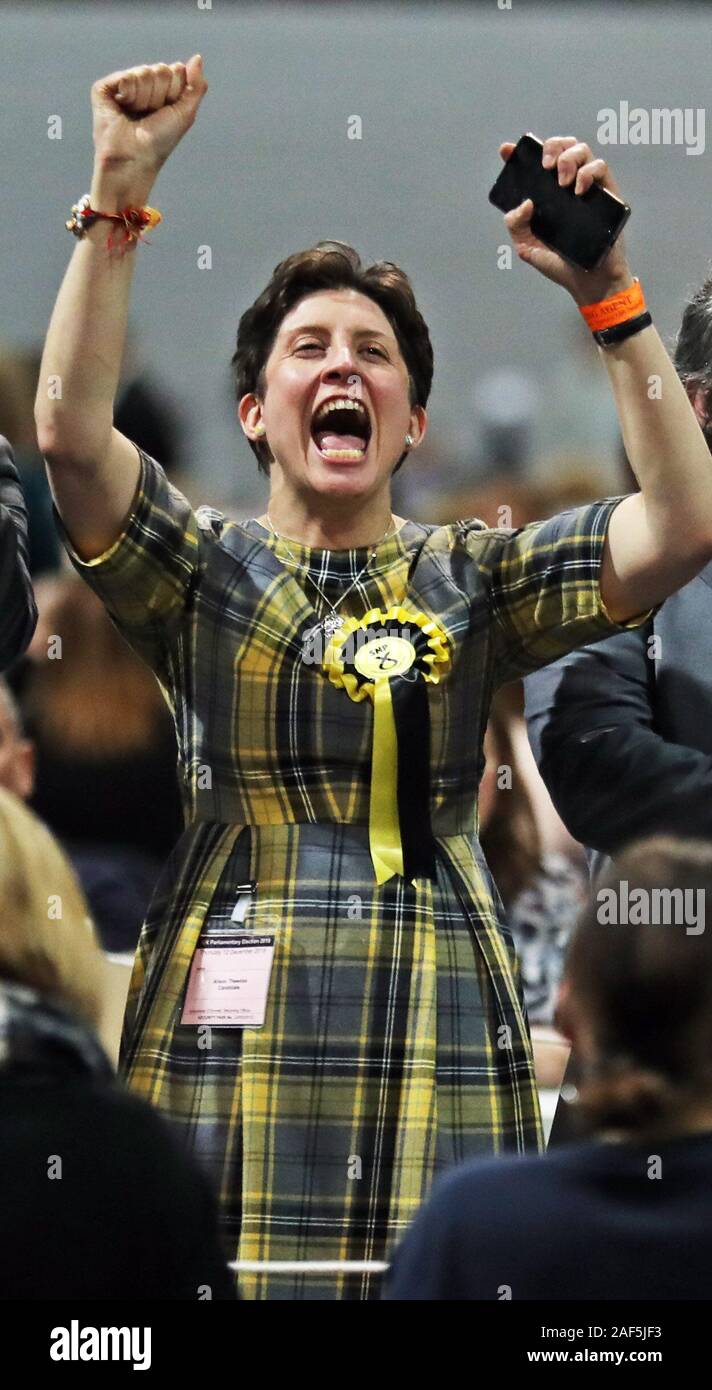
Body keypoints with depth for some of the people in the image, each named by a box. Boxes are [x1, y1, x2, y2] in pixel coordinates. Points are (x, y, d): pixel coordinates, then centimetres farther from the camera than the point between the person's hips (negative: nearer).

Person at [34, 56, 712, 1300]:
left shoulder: (474, 581, 13)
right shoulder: (205, 575, 9)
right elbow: (70, 431, -9)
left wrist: (606, 293, -8)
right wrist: (118, 197, -14)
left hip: (432, 1042, 1)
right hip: (235, 1035, -1)